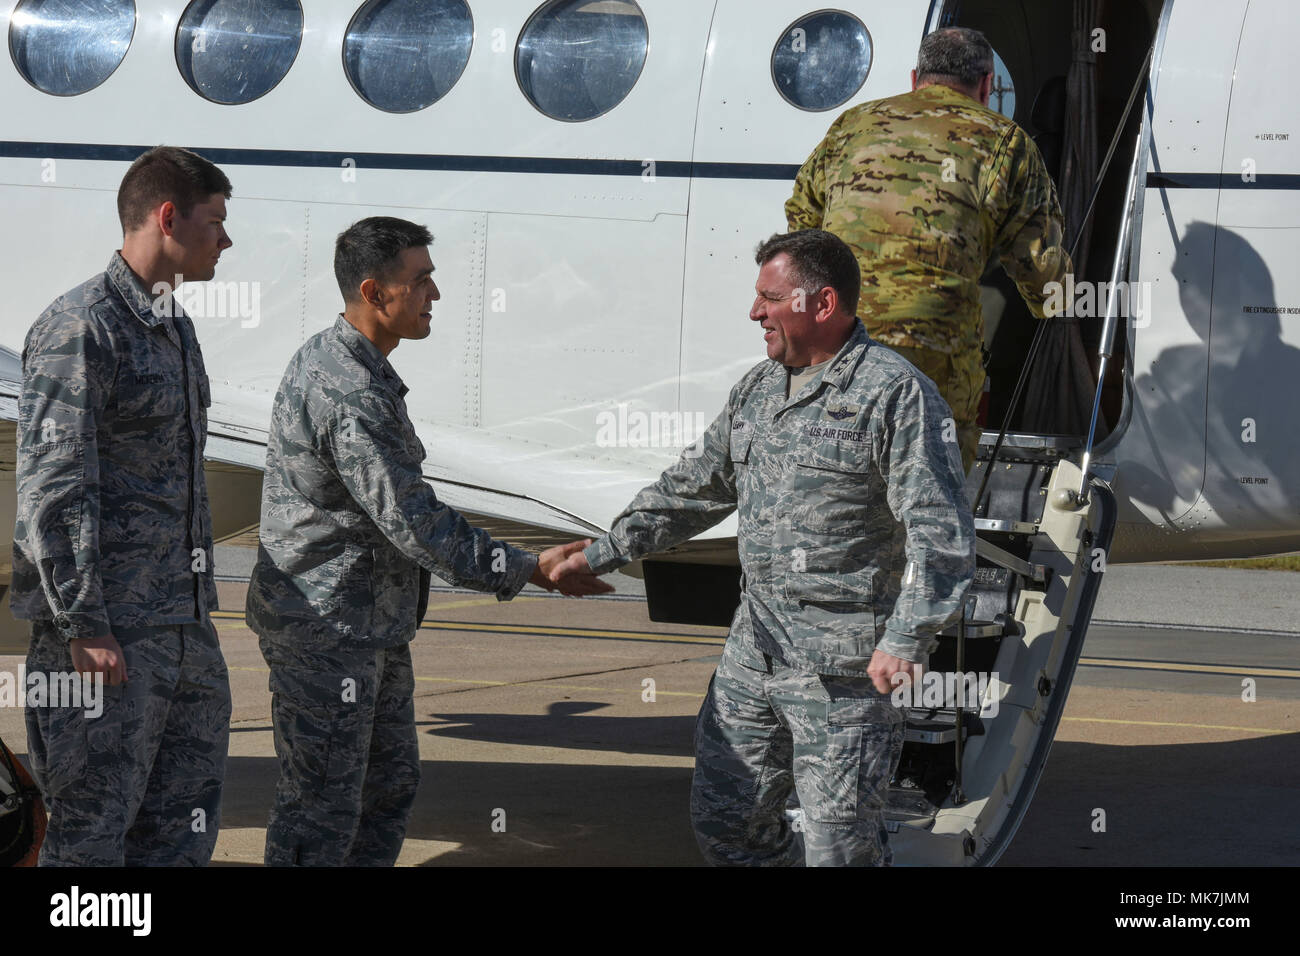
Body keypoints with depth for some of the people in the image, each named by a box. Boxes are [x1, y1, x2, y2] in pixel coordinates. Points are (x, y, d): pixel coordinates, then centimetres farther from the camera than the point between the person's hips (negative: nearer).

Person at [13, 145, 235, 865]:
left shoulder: (174, 327, 18)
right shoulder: (80, 328, -11)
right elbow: (52, 489, -17)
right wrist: (85, 628, -20)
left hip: (184, 628, 9)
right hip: (108, 630, -9)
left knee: (181, 829, 9)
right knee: (91, 831, -5)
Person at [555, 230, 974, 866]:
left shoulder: (896, 394, -11)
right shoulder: (759, 388, 13)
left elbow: (940, 532, -16)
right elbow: (692, 488, 25)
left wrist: (907, 639, -25)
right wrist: (605, 552, 20)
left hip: (843, 666, -8)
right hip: (753, 648, 8)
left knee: (837, 840, -3)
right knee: (722, 816, 12)